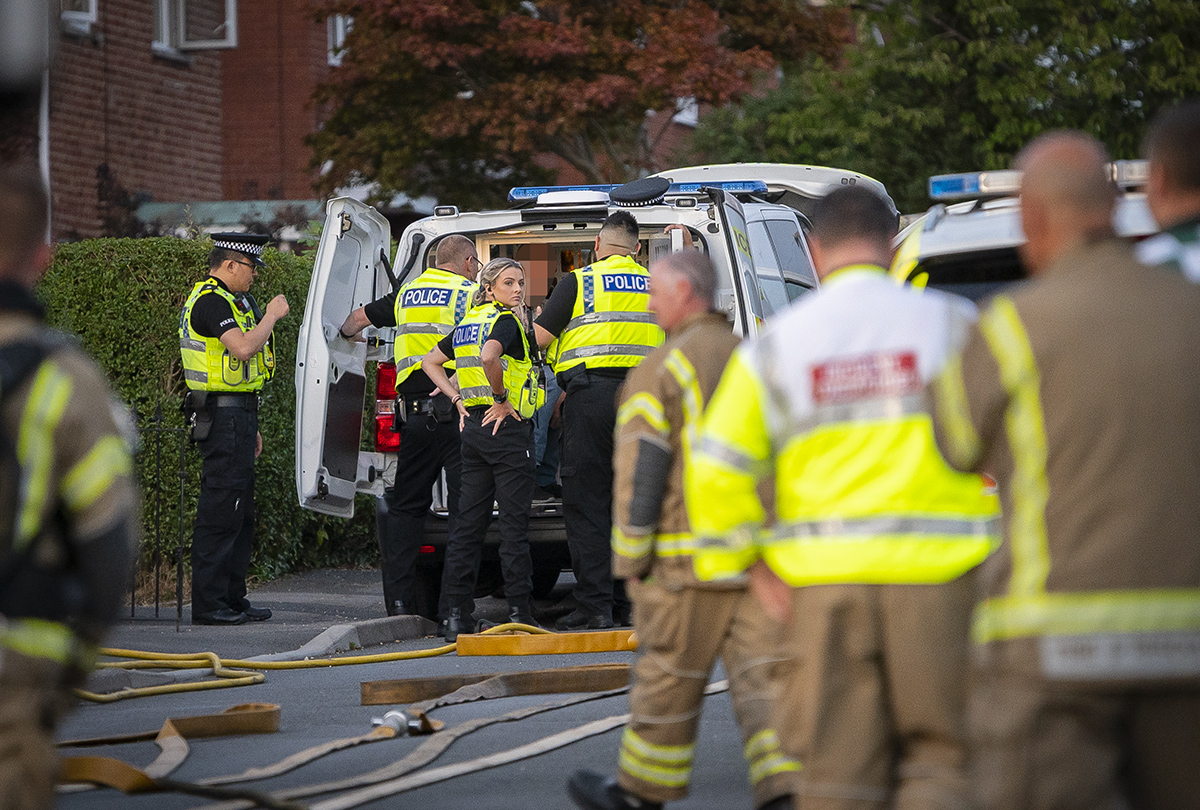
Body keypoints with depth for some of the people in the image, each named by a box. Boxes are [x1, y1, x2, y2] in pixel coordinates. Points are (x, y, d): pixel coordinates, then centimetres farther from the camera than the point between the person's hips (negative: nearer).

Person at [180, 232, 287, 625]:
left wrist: (249, 427, 25)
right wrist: (272, 315, -13)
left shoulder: (227, 300, 20)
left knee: (240, 513, 13)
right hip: (224, 416, -11)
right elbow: (243, 347, -29)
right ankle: (208, 604, -9)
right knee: (220, 510, -10)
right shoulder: (212, 302, -14)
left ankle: (231, 598, 18)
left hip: (236, 415, 11)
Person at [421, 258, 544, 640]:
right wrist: (502, 399, -17)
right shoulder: (506, 322, -11)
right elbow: (488, 356, -30)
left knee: (468, 521, 8)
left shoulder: (468, 324, 15)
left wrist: (458, 399, 16)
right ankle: (520, 612, -4)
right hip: (507, 425, -8)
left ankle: (457, 612, 6)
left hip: (474, 427, 8)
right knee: (514, 522, -4)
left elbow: (430, 362, 24)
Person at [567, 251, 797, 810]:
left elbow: (639, 475, -12)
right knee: (761, 680, 1)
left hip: (691, 560, -5)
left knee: (668, 679, 8)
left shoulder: (659, 371, -8)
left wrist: (631, 564, -7)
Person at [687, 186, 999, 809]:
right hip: (935, 571, -1)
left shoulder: (774, 345, 5)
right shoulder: (951, 323, 2)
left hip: (824, 582, 1)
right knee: (938, 754, 8)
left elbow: (716, 471, -1)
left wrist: (748, 565, 9)